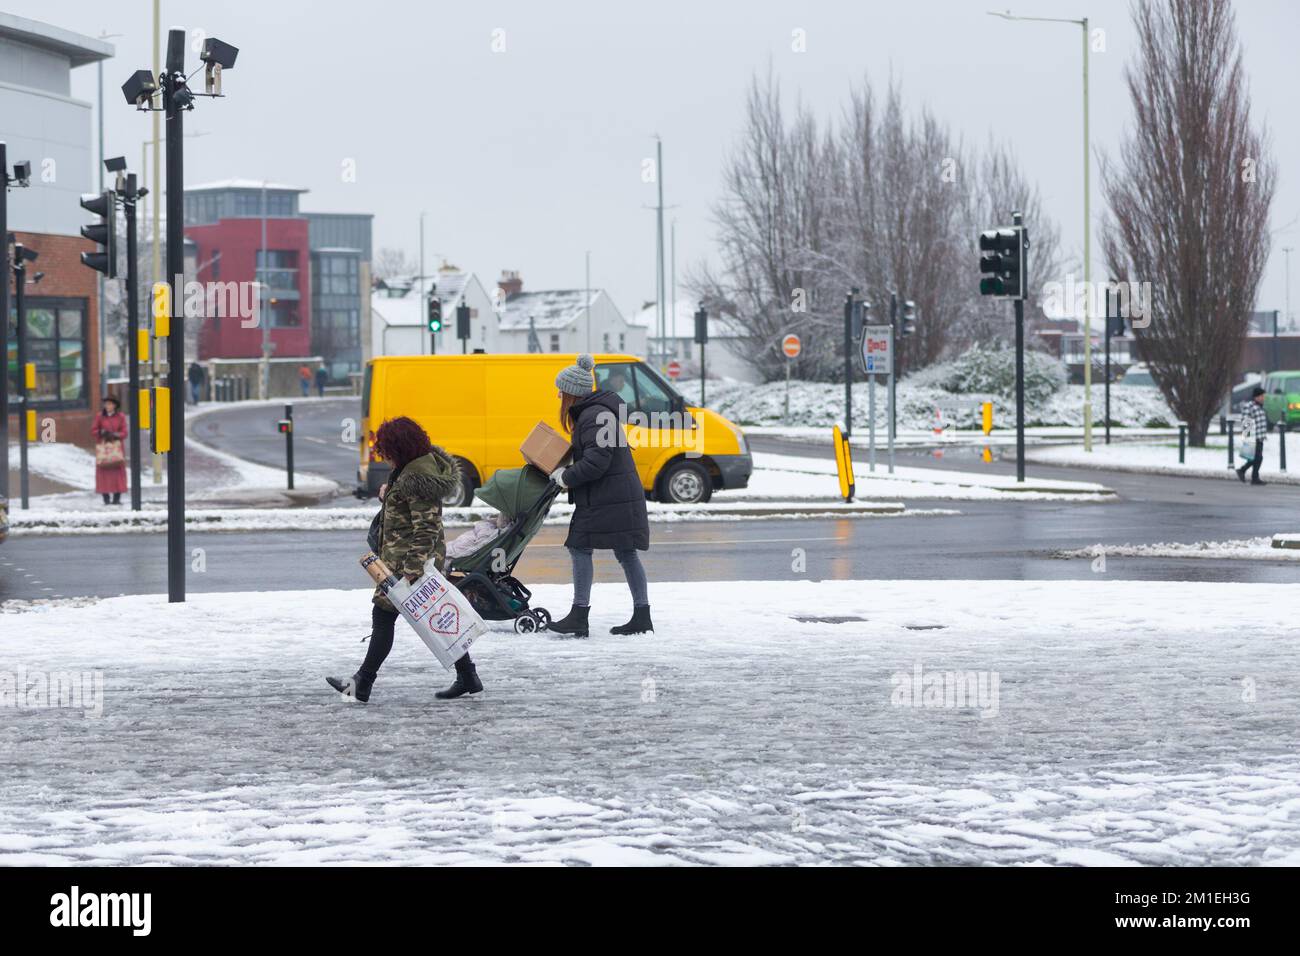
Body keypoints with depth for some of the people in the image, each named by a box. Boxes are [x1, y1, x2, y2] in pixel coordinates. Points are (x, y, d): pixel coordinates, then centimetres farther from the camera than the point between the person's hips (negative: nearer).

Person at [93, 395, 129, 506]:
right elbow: (93, 430, 5)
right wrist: (101, 433, -15)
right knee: (104, 471, -6)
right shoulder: (100, 416, 3)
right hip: (103, 446, -1)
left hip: (116, 446, 1)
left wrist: (116, 435, -16)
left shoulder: (120, 417, 5)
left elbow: (124, 432, 3)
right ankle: (106, 497, -3)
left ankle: (117, 497, -1)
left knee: (117, 470, -4)